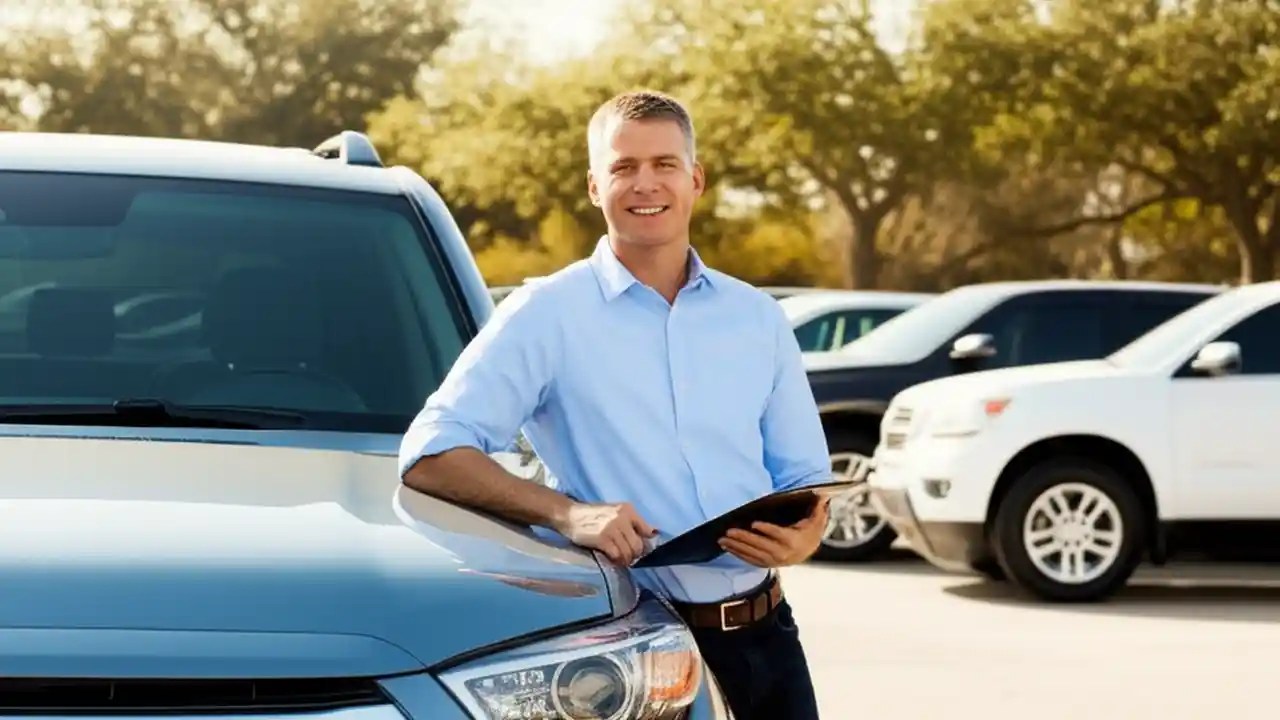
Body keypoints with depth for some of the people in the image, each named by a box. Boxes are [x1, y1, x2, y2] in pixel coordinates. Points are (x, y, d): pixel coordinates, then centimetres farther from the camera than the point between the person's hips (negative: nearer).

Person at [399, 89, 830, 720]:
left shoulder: (758, 318, 11)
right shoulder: (548, 314, -3)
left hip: (764, 634, 4)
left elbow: (804, 476, 14)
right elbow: (430, 452, -11)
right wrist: (566, 513, -25)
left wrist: (803, 537, -10)